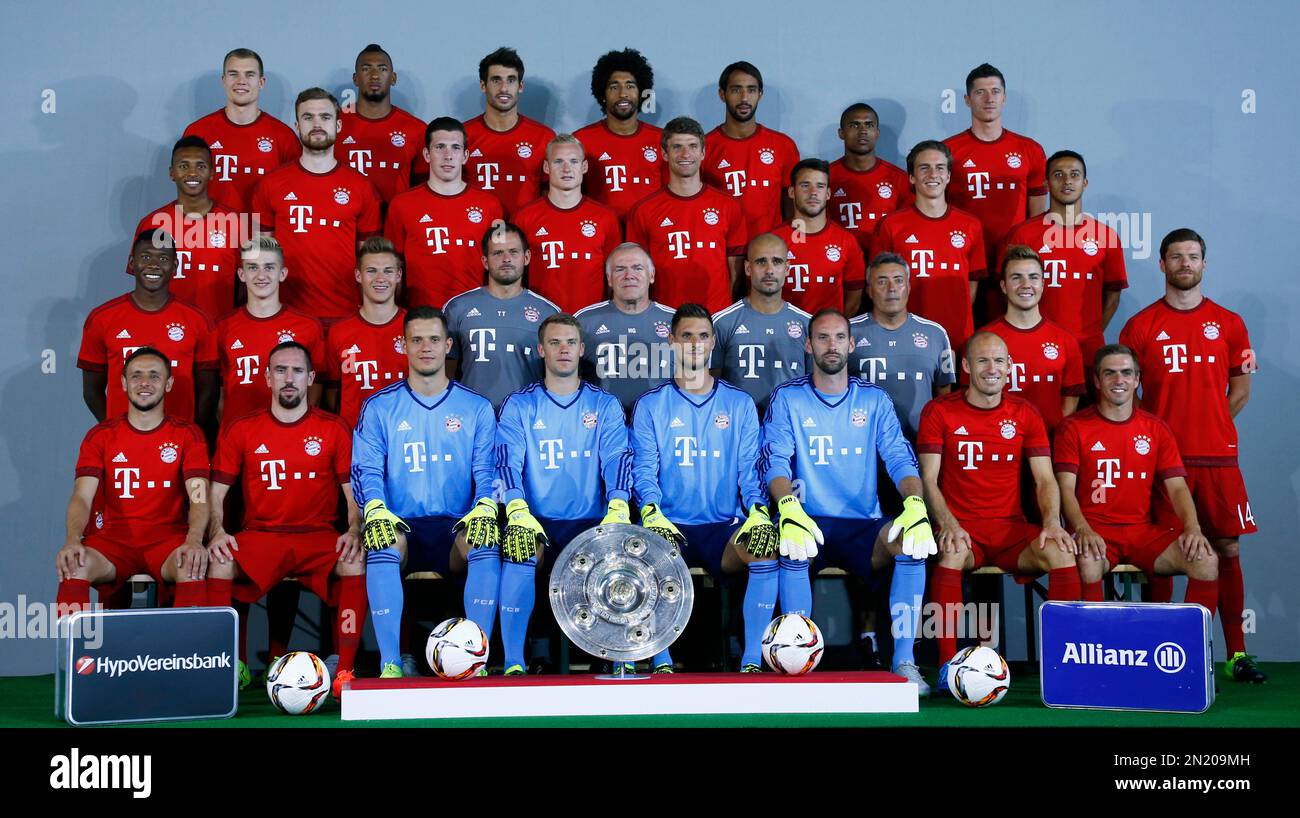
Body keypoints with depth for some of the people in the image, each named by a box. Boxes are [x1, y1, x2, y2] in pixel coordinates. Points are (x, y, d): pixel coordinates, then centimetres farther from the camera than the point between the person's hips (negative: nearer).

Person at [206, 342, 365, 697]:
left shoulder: (333, 429, 7)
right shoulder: (241, 431, 9)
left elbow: (355, 493, 5)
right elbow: (217, 493, 9)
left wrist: (354, 531, -15)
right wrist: (217, 532, -11)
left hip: (319, 536, 0)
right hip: (260, 536, 1)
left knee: (355, 563, -32)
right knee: (218, 561, -30)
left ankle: (345, 671, -26)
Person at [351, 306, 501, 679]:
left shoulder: (477, 408, 13)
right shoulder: (379, 408, 12)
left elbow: (487, 470, 5)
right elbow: (366, 469, 2)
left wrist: (484, 508, -17)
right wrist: (375, 510, -19)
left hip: (457, 528, 0)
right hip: (401, 526, 0)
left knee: (486, 544, -34)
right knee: (382, 544, -35)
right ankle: (390, 664, -33)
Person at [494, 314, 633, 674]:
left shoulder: (605, 405, 13)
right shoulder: (519, 405, 10)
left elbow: (617, 459, -1)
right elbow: (507, 460, -4)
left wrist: (618, 509, -22)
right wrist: (518, 511, -24)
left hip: (591, 523, 1)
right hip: (537, 520, 0)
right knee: (519, 550, -32)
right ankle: (513, 663, -25)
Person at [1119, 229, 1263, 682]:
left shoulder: (1228, 323, 9)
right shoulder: (1141, 326, 4)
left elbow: (1240, 389, 14)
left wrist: (1209, 427, 4)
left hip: (1218, 457, 2)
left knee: (1228, 549, 3)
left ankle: (1237, 654, 10)